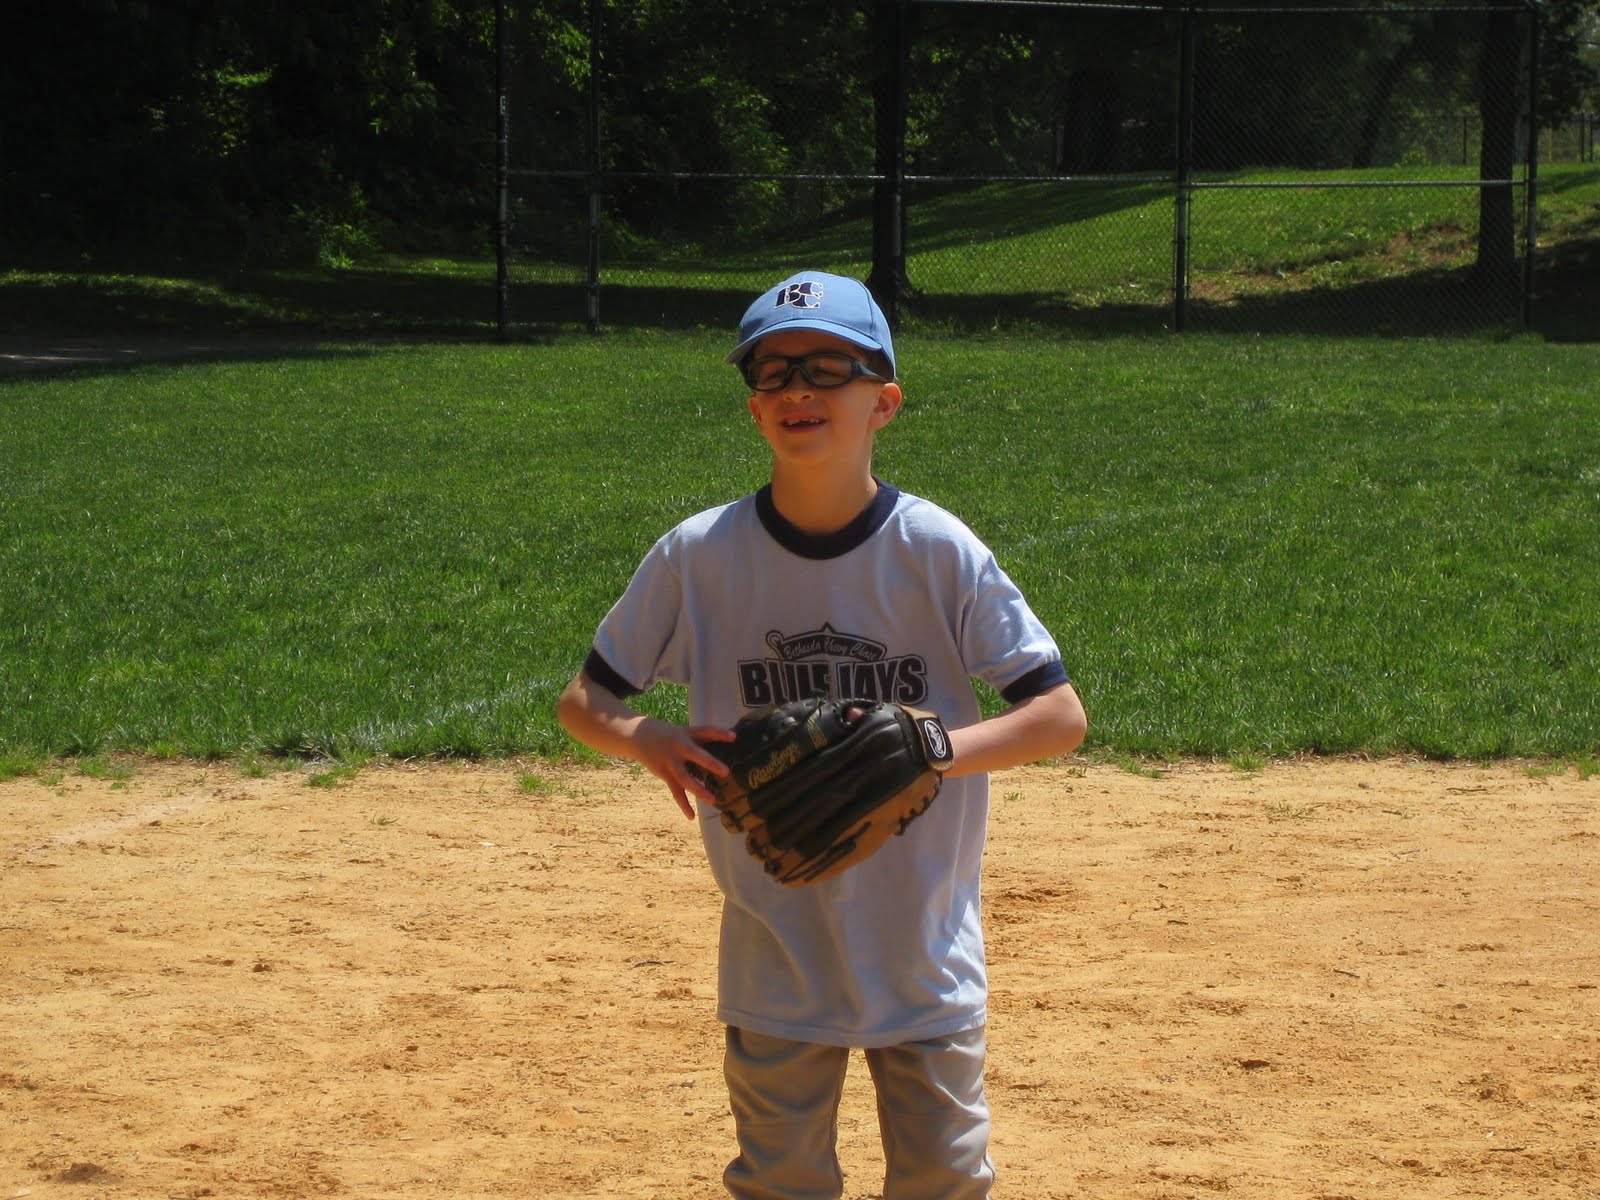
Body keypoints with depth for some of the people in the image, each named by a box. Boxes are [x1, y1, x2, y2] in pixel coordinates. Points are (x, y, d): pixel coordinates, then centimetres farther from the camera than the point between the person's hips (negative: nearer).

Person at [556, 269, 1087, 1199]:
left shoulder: (939, 553, -11)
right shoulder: (699, 556, -8)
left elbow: (1061, 717, -11)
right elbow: (584, 700, 0)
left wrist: (939, 748, -29)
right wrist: (651, 741, -22)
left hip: (928, 958, -1)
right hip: (776, 961, 1)